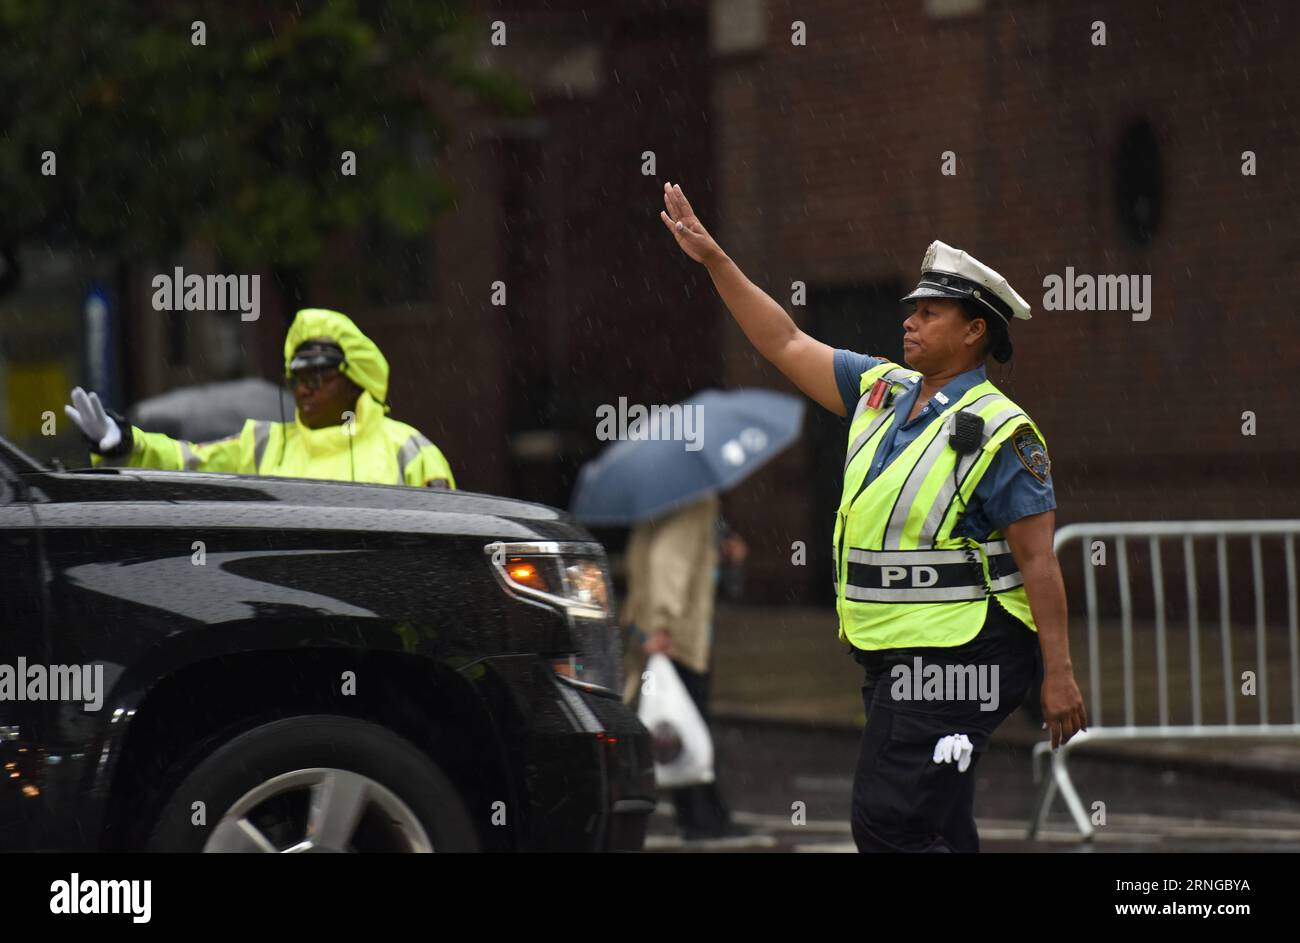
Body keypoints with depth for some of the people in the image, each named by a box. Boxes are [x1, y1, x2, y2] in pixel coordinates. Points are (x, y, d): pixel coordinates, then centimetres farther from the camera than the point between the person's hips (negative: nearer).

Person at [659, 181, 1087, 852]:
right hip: (890, 653, 9)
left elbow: (1038, 559, -13)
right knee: (937, 833, 11)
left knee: (889, 823, -17)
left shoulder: (1001, 432, -12)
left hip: (957, 662, -9)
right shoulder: (883, 390, 11)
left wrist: (1059, 673, -16)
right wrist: (714, 260, 13)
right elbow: (786, 345, 17)